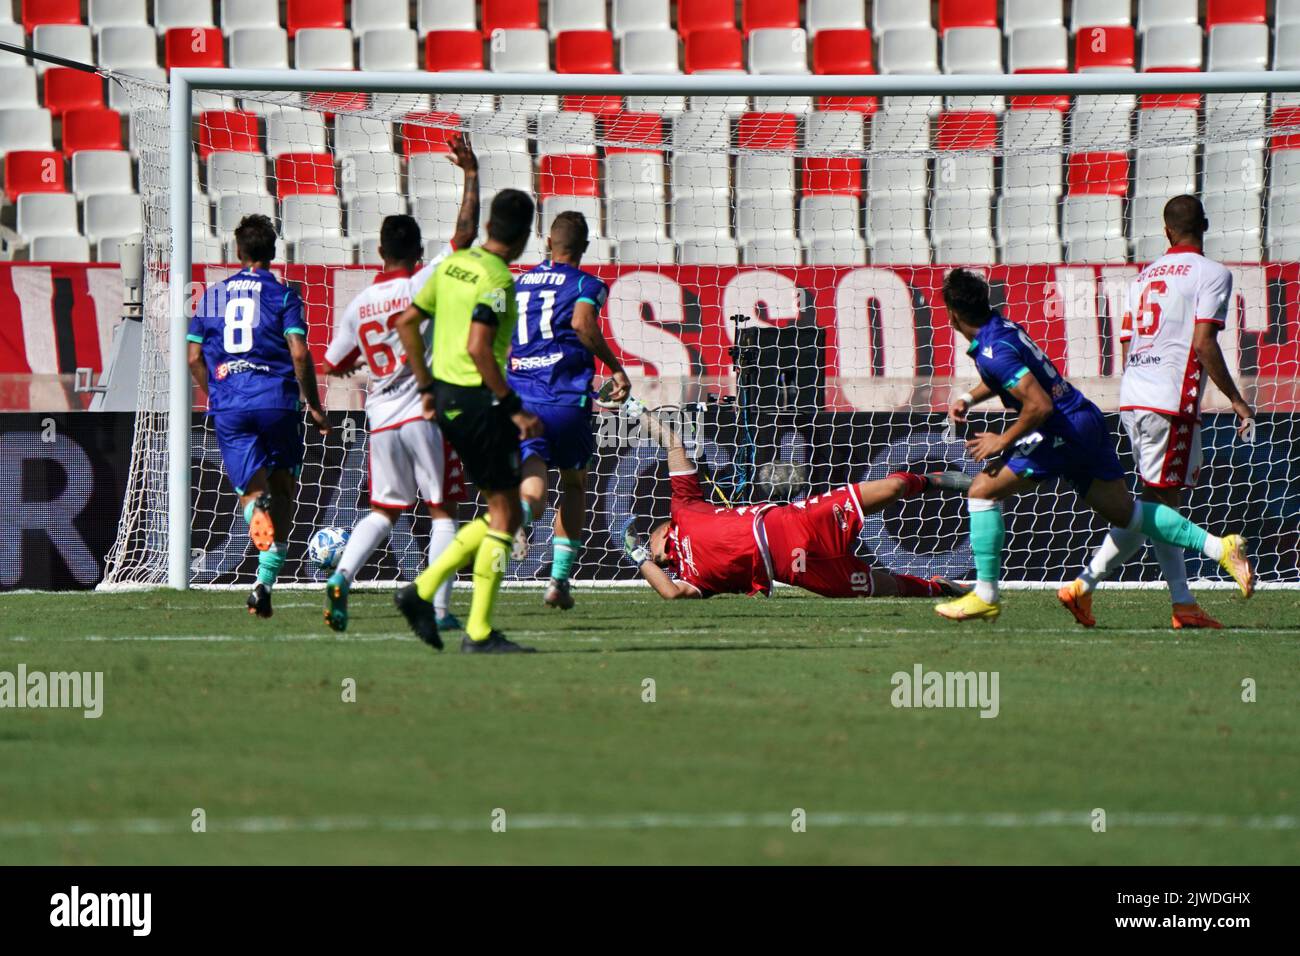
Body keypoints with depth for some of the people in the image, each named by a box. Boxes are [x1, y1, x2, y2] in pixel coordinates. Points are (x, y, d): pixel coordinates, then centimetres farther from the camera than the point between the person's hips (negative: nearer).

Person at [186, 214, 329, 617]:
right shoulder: (282, 295, 2)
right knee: (283, 490, 11)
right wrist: (315, 406, 2)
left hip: (229, 406, 2)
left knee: (252, 489, 4)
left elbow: (195, 358, 10)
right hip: (277, 400, -2)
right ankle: (265, 582, 0)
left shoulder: (212, 295, 12)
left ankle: (256, 506, -37)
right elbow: (299, 355, -8)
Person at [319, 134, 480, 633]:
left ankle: (341, 576, -8)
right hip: (427, 413, -4)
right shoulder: (424, 284, -7)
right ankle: (440, 606, -3)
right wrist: (471, 174, -3)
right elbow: (465, 233, -9)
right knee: (442, 511, 4)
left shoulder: (359, 305, 6)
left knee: (382, 511, 15)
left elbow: (334, 364, 15)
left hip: (382, 422, 4)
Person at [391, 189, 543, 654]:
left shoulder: (452, 264, 10)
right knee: (505, 514, 1)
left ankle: (423, 588, 9)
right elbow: (478, 348, -25)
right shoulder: (498, 279, -15)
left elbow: (407, 322, 15)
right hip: (478, 401, -9)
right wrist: (514, 408, -20)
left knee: (502, 512, 16)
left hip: (447, 400, 9)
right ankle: (479, 631, 1)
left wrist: (426, 387, 21)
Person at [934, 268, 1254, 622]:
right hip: (1087, 420, 10)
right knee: (1124, 511, 12)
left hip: (1064, 430, -10)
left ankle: (985, 596, -4)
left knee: (983, 490, -5)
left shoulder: (992, 352, -19)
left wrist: (1002, 442, -14)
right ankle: (1220, 547, 5)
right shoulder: (1003, 327, 11)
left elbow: (1039, 405, -25)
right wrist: (968, 399, 23)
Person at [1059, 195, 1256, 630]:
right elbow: (1203, 342, -14)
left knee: (1164, 501, 12)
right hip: (1172, 401, -8)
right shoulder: (1212, 273, -4)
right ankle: (1083, 585, -15)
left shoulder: (1145, 275, 18)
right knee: (1157, 502, -7)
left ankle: (1183, 604, 11)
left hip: (1132, 398, 8)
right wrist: (1236, 399, -8)